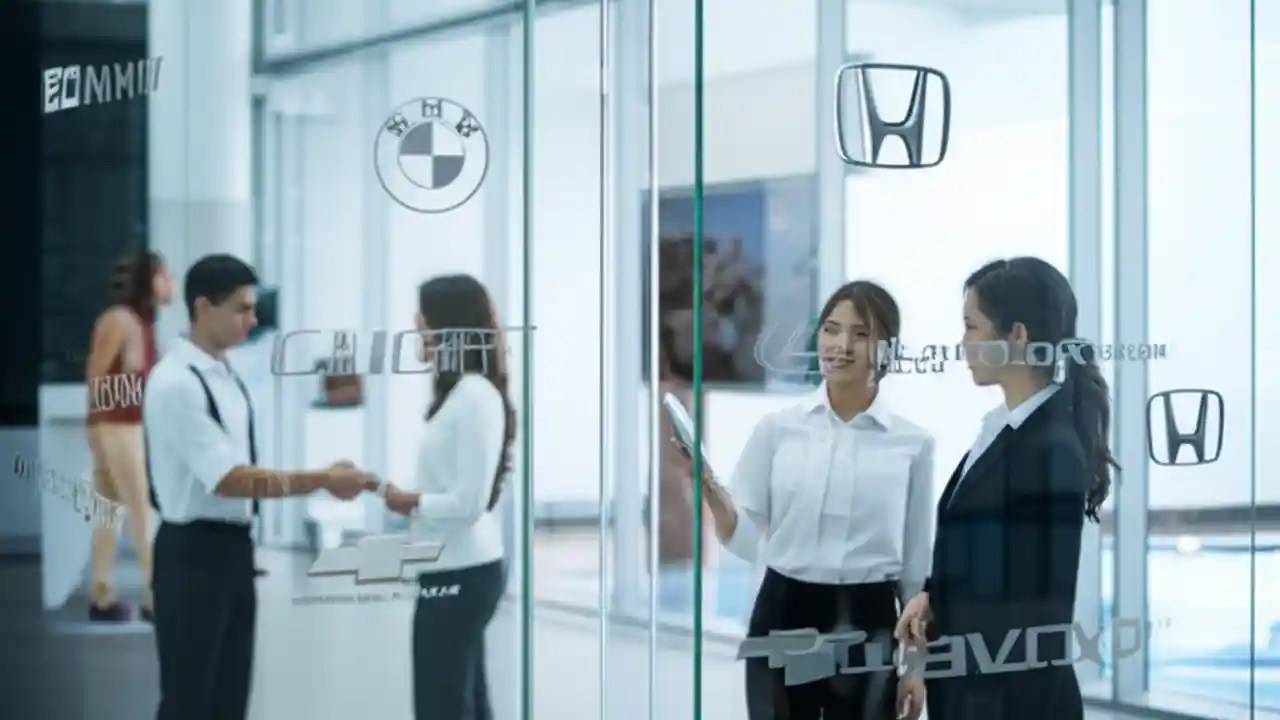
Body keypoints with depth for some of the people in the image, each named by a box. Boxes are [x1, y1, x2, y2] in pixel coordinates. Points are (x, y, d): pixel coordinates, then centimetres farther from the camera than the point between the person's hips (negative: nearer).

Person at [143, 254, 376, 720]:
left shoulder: (226, 378, 11)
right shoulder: (176, 384, -18)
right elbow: (227, 480, -22)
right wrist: (321, 480, -21)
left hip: (232, 549, 9)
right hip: (193, 554, -9)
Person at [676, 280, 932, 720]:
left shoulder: (912, 443, 1)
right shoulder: (778, 428, 1)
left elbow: (917, 561, 6)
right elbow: (745, 540, 2)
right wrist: (710, 491, -18)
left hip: (869, 625, 0)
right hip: (784, 619, 0)